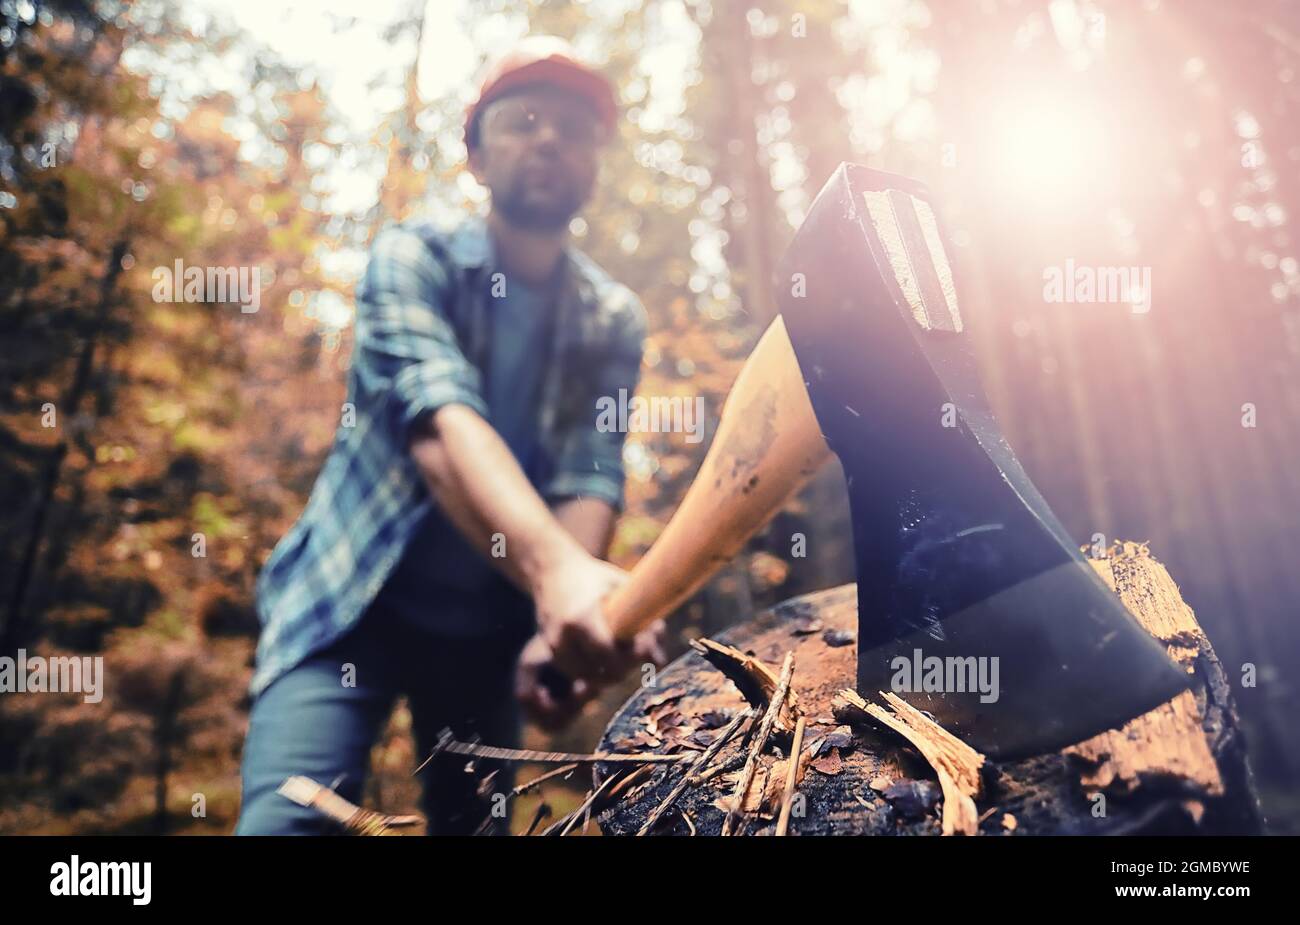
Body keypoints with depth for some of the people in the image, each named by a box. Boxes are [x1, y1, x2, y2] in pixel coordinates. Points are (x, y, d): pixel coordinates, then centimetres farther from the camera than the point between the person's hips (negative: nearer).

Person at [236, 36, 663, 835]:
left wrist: (558, 619, -35)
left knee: (477, 821, 12)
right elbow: (437, 420, -29)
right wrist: (552, 567, -47)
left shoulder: (613, 319, -1)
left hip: (490, 625, 4)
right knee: (288, 818, -21)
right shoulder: (411, 259, -11)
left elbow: (592, 476, -14)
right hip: (354, 601, -3)